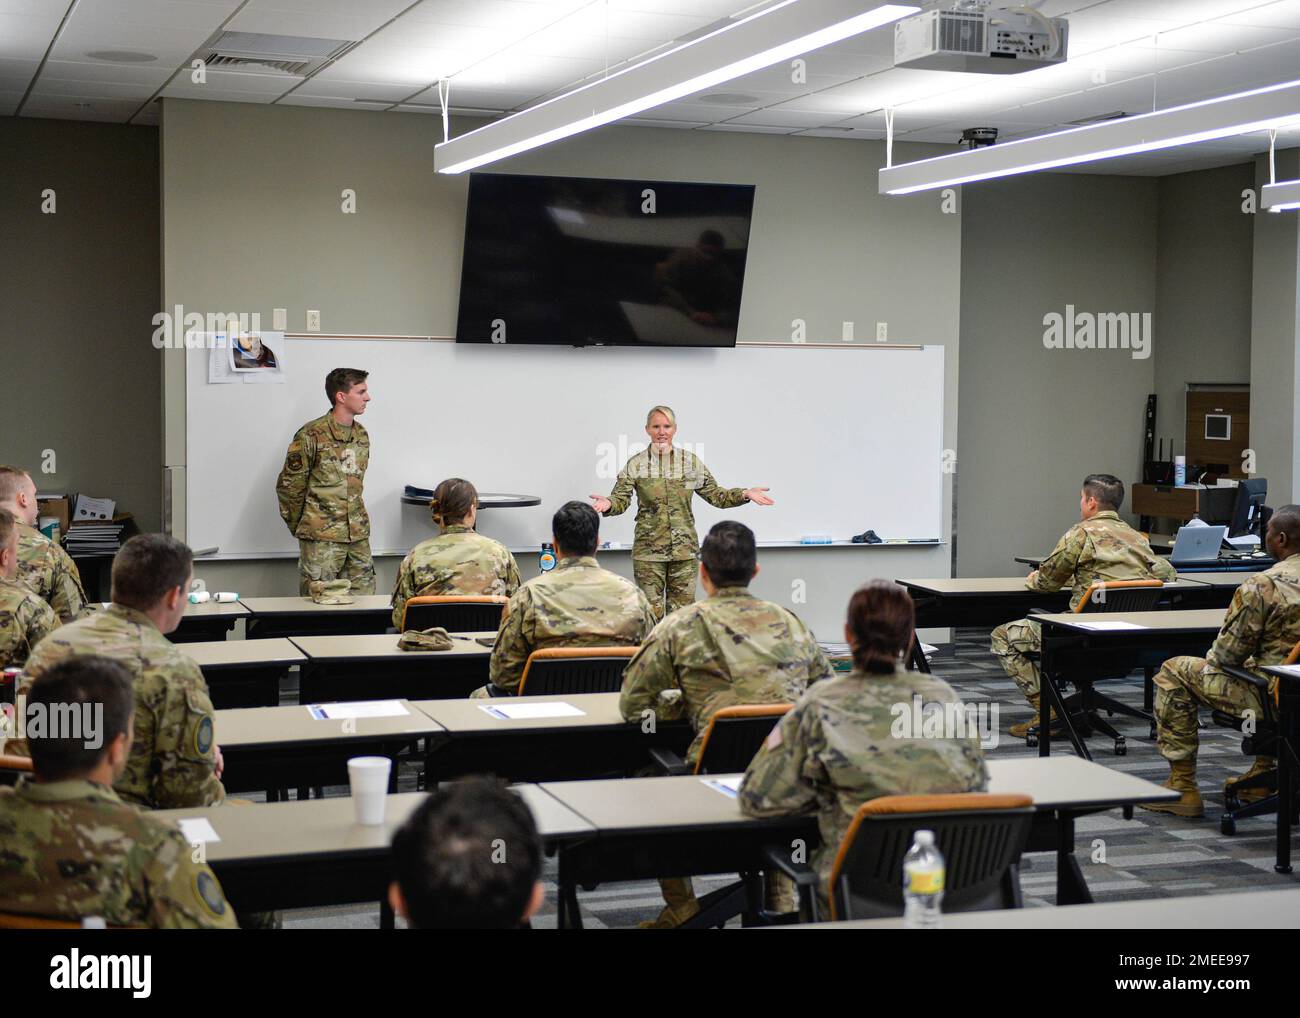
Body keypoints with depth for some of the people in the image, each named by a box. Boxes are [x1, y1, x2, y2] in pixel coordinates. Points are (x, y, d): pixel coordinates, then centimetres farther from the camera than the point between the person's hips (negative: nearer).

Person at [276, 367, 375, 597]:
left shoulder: (361, 435, 11)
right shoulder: (311, 435, -10)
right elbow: (288, 486, -5)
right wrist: (300, 527, 1)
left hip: (358, 535, 6)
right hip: (321, 538, -6)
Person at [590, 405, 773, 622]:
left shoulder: (691, 462, 6)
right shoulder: (635, 464, 1)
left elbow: (715, 495, 10)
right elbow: (621, 500, -5)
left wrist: (744, 494, -4)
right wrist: (608, 504, -27)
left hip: (684, 549, 2)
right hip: (649, 550, -2)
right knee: (651, 613, -3)